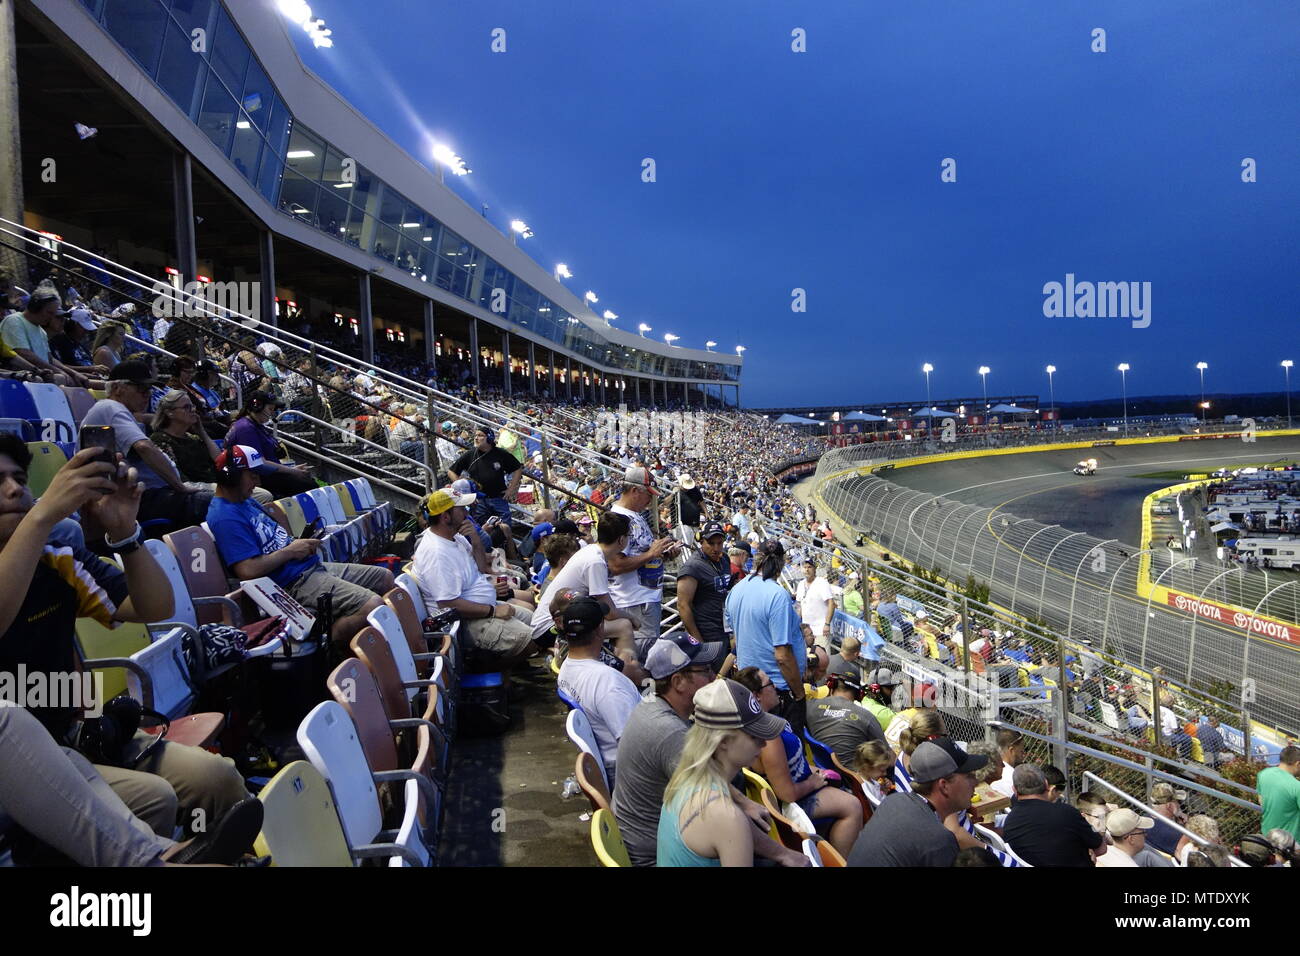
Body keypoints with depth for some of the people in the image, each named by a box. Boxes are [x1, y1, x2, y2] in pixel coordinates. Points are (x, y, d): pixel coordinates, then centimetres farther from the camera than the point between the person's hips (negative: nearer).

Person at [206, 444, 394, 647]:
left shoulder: (246, 501, 16)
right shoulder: (225, 517, -16)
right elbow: (248, 571, -25)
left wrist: (303, 543, 4)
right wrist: (290, 550, -14)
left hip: (313, 566, 11)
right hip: (294, 582, -11)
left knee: (386, 578, 11)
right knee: (372, 605, -27)